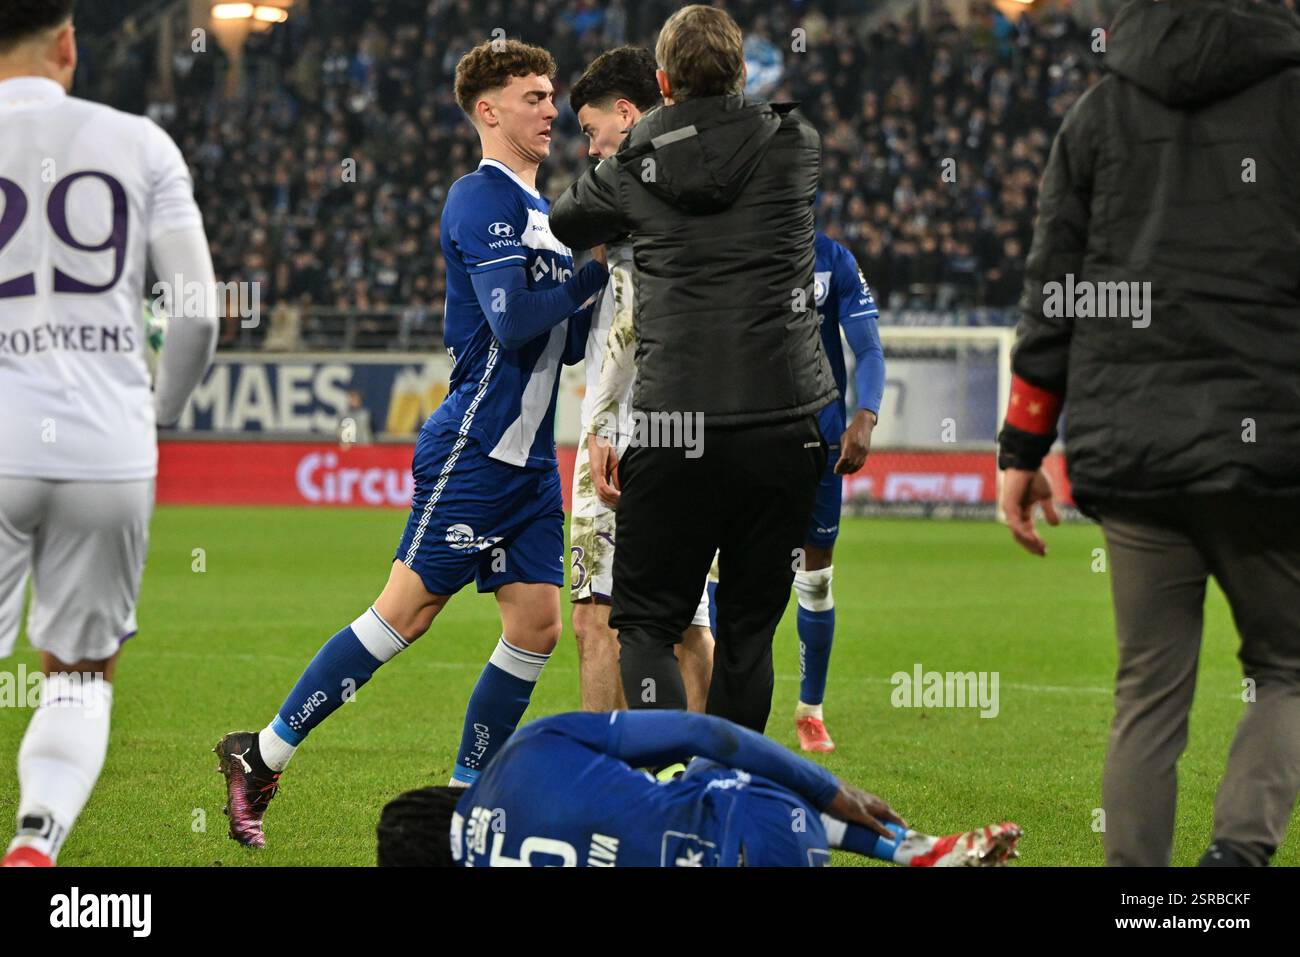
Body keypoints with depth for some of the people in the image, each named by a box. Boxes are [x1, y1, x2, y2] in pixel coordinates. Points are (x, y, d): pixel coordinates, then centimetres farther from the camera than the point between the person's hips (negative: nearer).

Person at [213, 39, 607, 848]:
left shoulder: (538, 210, 18)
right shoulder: (481, 200, -11)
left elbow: (566, 343, 22)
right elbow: (512, 320, -22)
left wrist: (606, 295, 7)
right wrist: (595, 267, -16)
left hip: (529, 460, 9)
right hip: (474, 449, -9)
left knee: (537, 627, 2)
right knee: (406, 612, -9)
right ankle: (262, 757, 0)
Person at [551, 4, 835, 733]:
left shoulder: (634, 169, 5)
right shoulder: (796, 148, 5)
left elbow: (555, 228, 24)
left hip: (676, 432, -1)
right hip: (785, 424, 1)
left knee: (649, 623, 6)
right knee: (748, 628, 12)